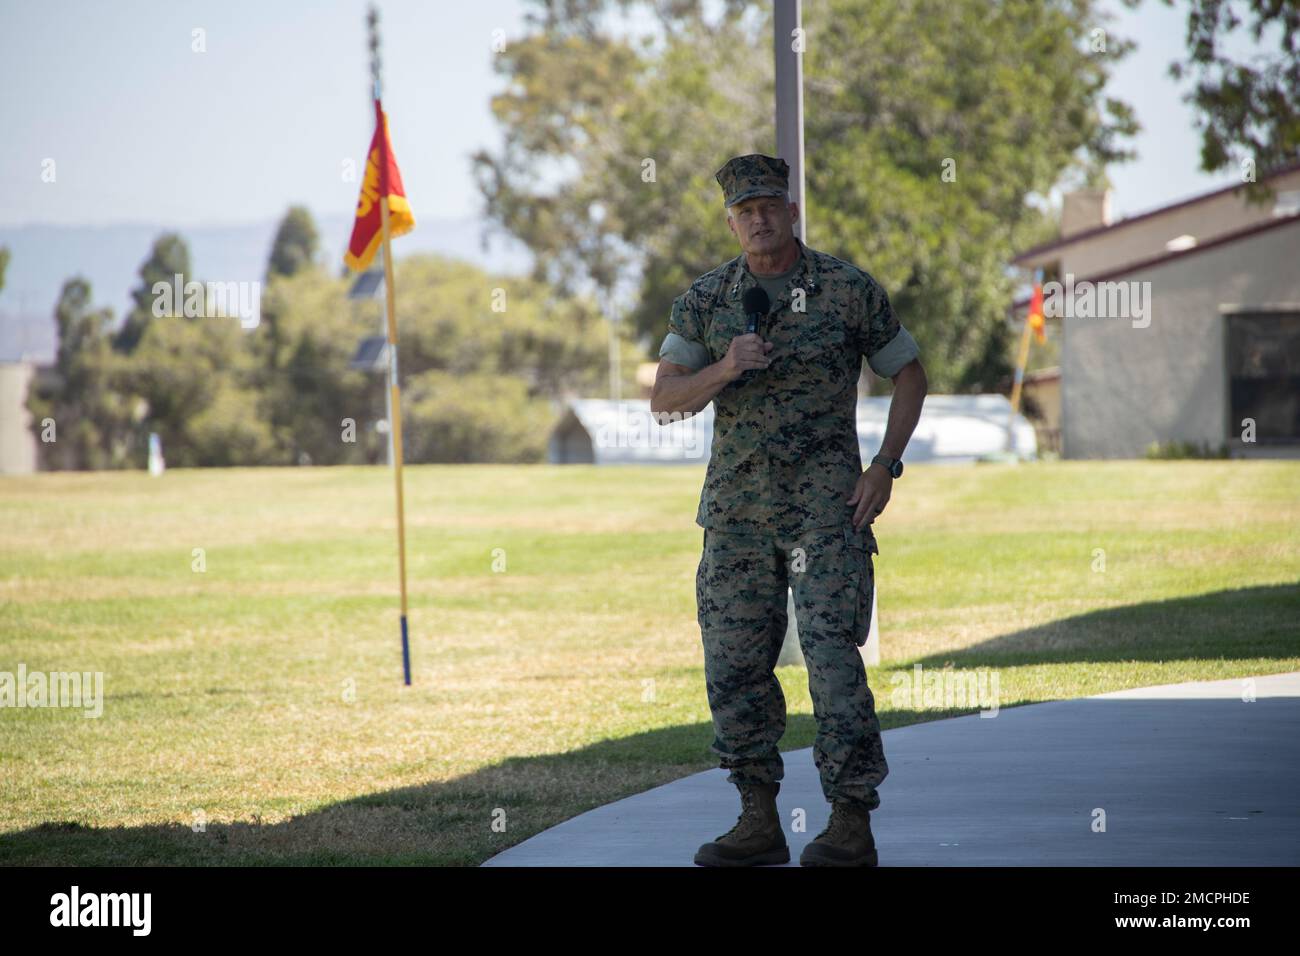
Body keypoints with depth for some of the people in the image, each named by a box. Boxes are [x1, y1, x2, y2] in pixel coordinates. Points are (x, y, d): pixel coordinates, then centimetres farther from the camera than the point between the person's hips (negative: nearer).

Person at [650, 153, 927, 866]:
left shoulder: (847, 290, 0)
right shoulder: (705, 299, 6)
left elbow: (908, 375, 9)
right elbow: (663, 400, 3)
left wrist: (885, 467, -2)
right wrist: (724, 371, -16)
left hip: (826, 503, -4)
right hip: (736, 504, 4)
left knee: (831, 653, -11)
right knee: (734, 662, 3)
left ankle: (851, 821, -8)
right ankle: (758, 821, 11)